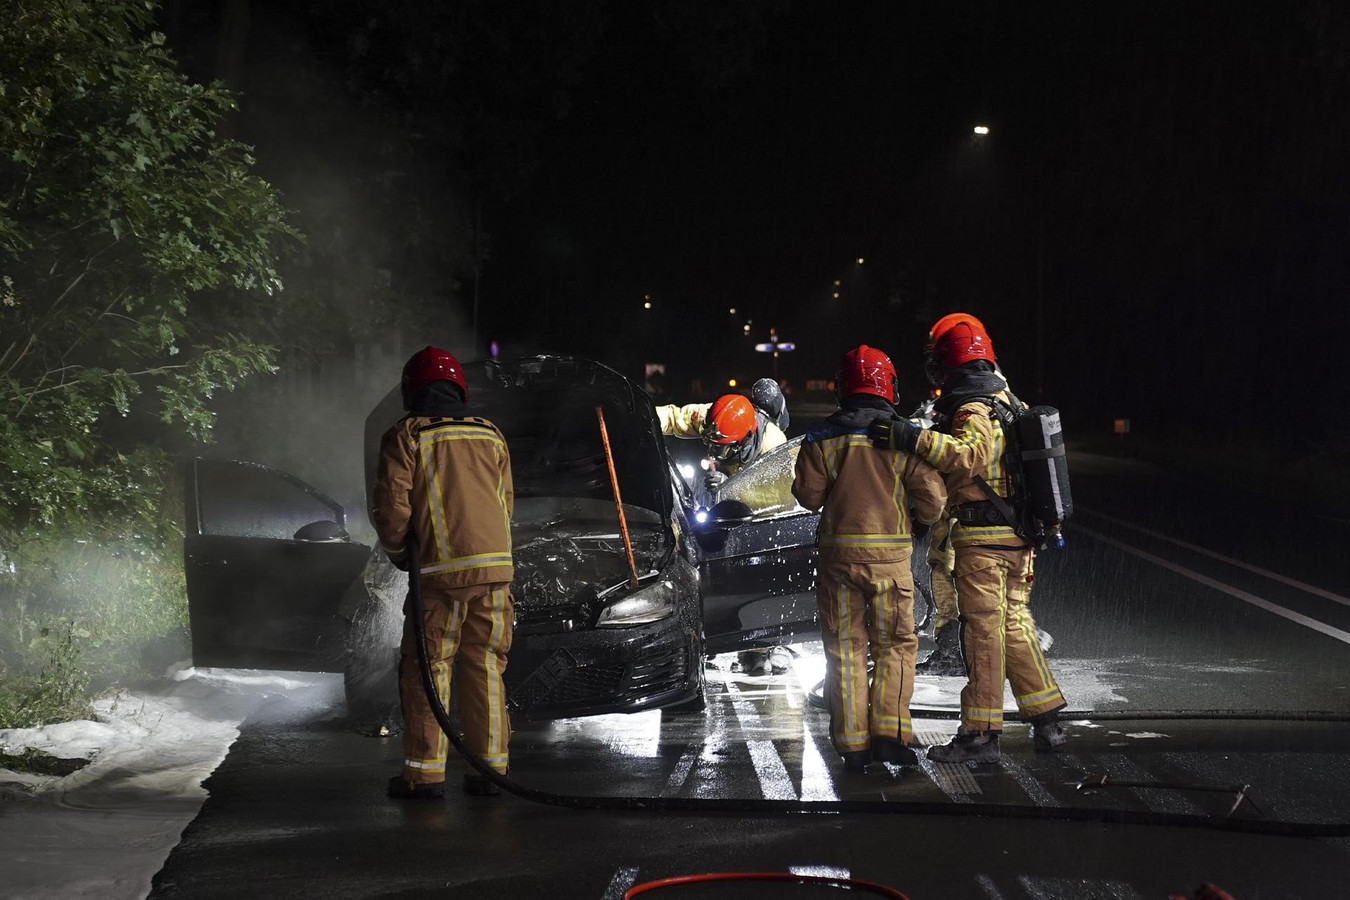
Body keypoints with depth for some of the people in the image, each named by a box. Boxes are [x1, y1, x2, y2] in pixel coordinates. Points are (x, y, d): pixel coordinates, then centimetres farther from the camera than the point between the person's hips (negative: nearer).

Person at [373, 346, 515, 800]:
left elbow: (392, 507, -6)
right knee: (485, 666, 10)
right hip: (496, 564, 4)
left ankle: (425, 772, 1)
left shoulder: (405, 437, 0)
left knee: (427, 668, 2)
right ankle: (490, 767, 10)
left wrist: (396, 551, 11)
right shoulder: (491, 435, 15)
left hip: (442, 568, -4)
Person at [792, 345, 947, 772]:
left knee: (845, 650, 7)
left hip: (838, 553, 1)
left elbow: (808, 495, 1)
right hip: (890, 556, -1)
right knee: (895, 645, 11)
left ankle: (852, 744, 5)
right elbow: (932, 497, -2)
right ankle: (889, 732, -2)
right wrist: (921, 520, 20)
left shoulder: (822, 438, -2)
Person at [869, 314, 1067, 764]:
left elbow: (970, 455, -36)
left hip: (981, 539, -9)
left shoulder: (973, 411, -16)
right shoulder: (1008, 402, 15)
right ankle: (1046, 720, 20)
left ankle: (980, 734, 0)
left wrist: (914, 438, -42)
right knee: (1016, 625, 17)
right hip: (1018, 536, 9)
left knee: (982, 631, -4)